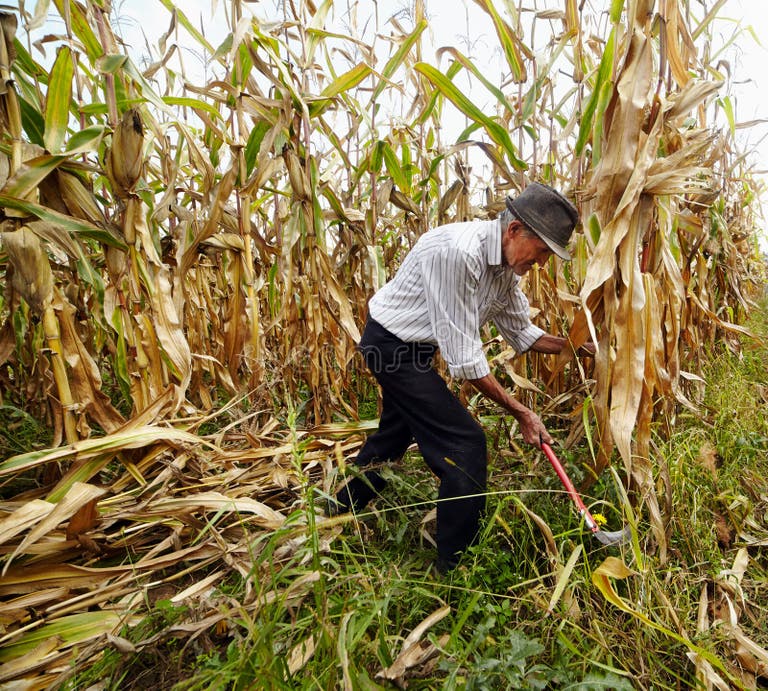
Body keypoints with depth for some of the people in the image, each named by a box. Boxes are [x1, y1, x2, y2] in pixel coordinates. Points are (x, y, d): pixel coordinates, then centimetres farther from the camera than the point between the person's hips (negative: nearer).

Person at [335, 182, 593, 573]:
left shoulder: (506, 265, -3)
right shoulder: (459, 251, -31)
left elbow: (520, 332, 9)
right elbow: (463, 356, -29)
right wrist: (521, 413, -22)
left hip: (410, 348, 10)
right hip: (391, 345, -10)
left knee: (395, 434, 25)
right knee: (465, 444, -10)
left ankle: (339, 515, 47)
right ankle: (453, 566, 7)